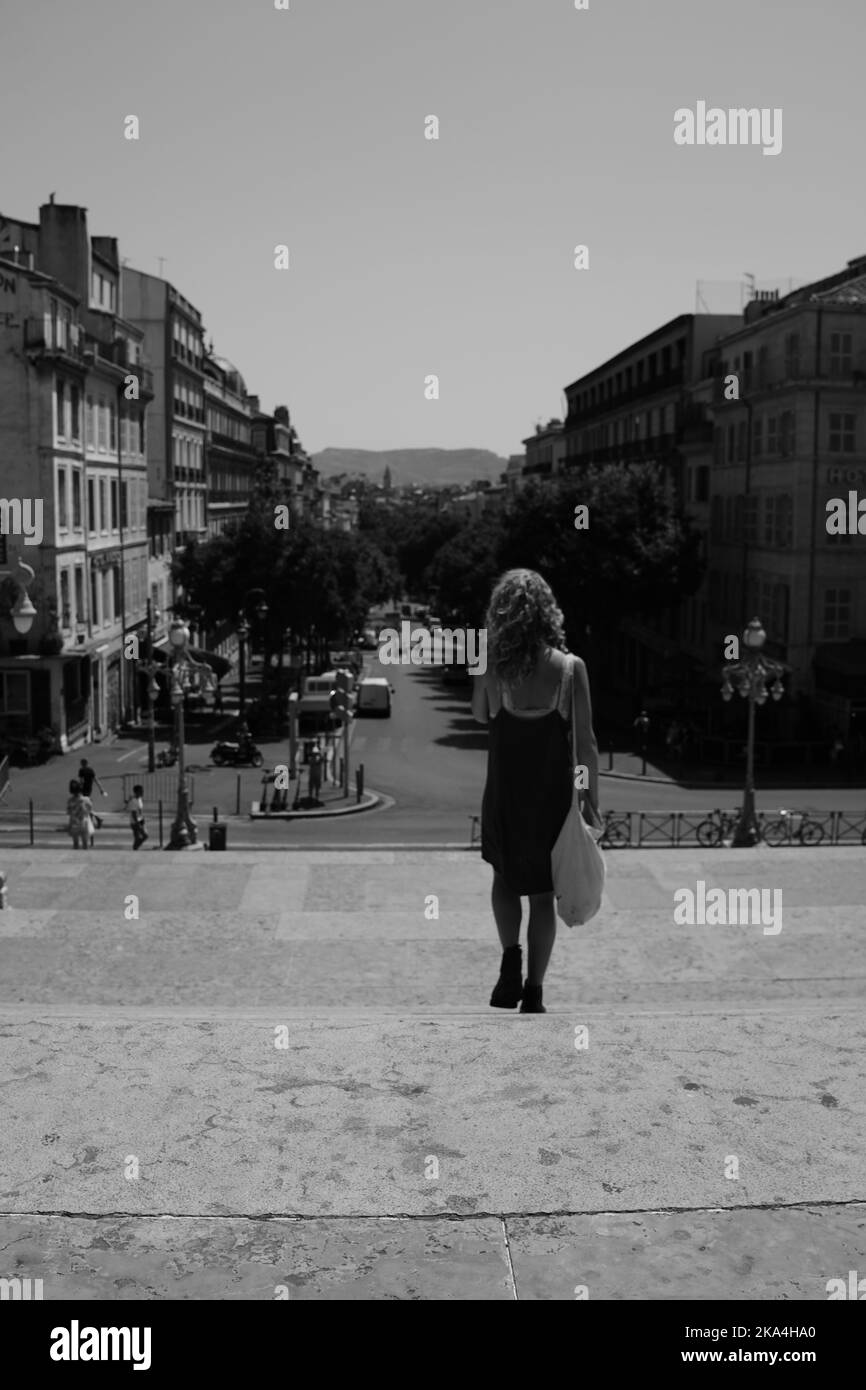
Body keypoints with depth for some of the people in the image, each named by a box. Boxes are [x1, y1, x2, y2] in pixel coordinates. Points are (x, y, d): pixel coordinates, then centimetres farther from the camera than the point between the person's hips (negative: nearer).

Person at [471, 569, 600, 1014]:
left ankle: (511, 959, 6)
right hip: (553, 794, 0)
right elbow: (586, 744, -8)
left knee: (505, 876, 25)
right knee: (542, 892, 13)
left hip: (504, 794, 1)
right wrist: (593, 799, 1)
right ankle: (532, 993, 13)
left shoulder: (491, 666, -10)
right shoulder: (570, 668, -11)